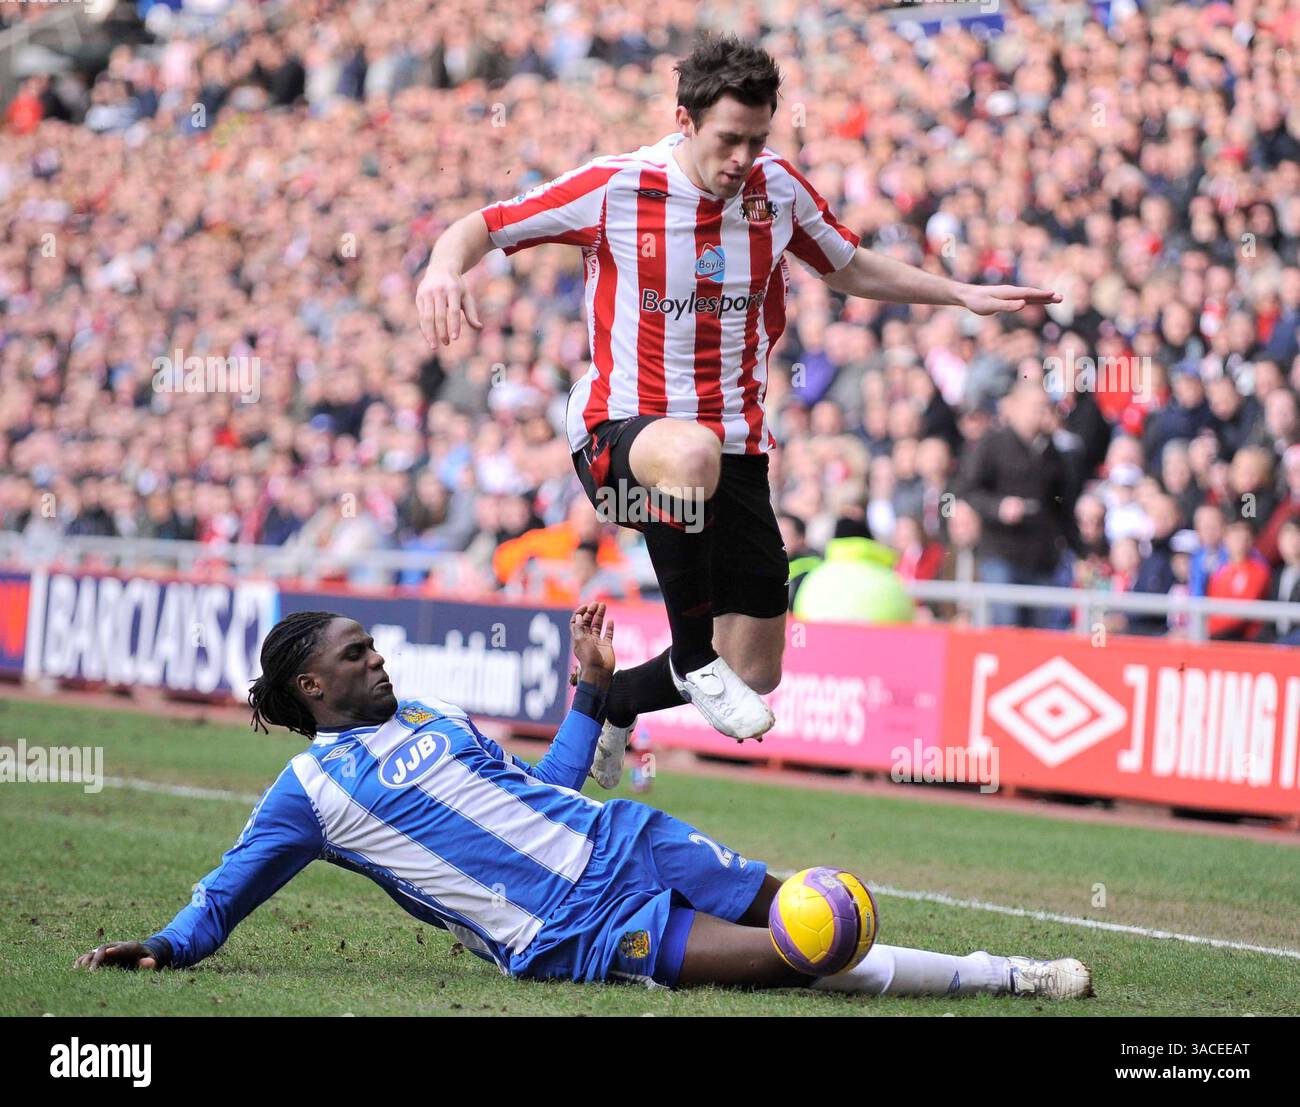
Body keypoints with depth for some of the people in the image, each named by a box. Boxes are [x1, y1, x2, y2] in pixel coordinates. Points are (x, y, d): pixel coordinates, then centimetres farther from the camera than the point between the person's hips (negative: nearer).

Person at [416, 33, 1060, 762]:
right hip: (621, 433, -5)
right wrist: (445, 268, -26)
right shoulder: (613, 188, -9)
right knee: (693, 453, -44)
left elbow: (849, 269, 20)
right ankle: (693, 657, -23)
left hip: (737, 448, 5)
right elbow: (483, 228, -3)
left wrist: (963, 294, 12)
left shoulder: (777, 186, 2)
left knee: (754, 673, 4)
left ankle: (610, 704, 36)